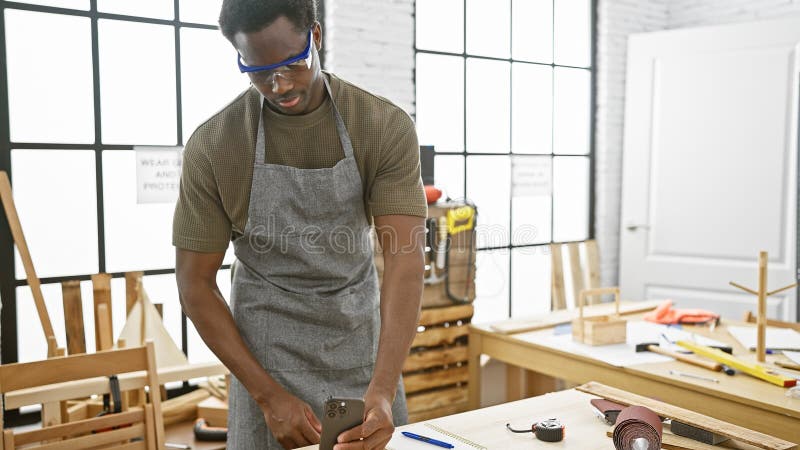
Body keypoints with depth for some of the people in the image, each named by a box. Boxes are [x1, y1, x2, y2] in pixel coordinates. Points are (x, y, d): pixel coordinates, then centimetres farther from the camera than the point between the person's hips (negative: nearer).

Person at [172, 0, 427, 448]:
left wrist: (383, 390, -34)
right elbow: (196, 283, -9)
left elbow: (406, 258, -22)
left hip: (362, 346, 1)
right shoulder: (212, 146, -14)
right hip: (268, 352, -1)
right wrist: (268, 395, -16)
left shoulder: (387, 127, -15)